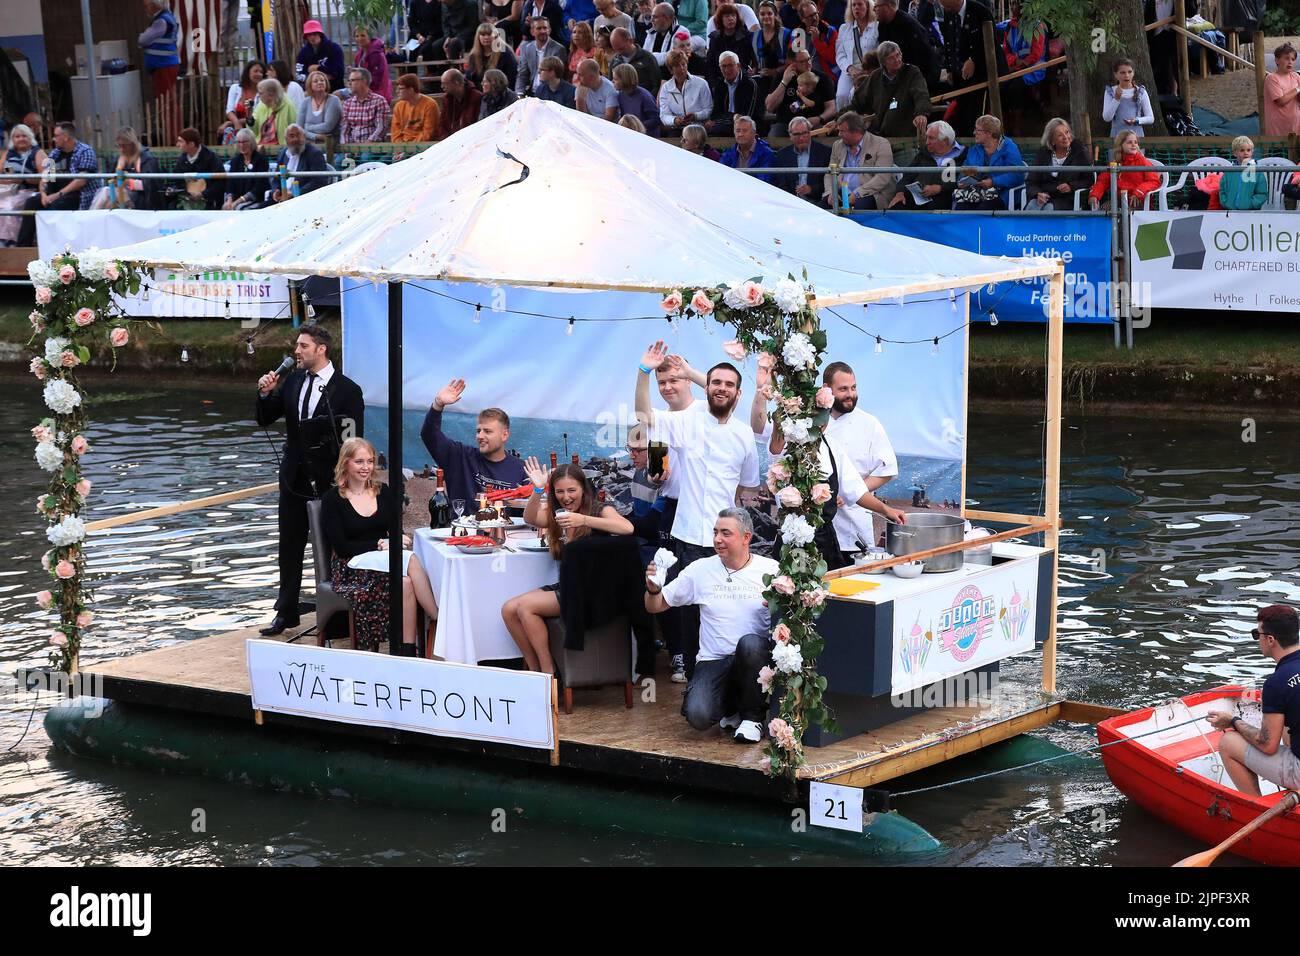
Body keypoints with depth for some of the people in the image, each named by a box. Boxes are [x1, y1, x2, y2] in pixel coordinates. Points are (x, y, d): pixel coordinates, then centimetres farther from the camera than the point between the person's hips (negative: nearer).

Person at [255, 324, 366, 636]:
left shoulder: (347, 390, -11)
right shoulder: (292, 381, 5)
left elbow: (353, 441, -10)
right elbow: (264, 419, 10)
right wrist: (265, 393, -10)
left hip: (328, 482, -5)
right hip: (294, 478, 5)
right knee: (289, 548, 12)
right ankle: (286, 613, 22)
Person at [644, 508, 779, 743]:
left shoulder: (770, 570, 4)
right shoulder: (701, 569, 8)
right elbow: (655, 607, 12)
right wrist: (653, 588, -10)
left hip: (754, 658, -1)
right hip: (713, 661, 1)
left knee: (750, 643, -38)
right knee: (698, 715, -27)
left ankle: (752, 716, -13)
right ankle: (730, 711, 12)